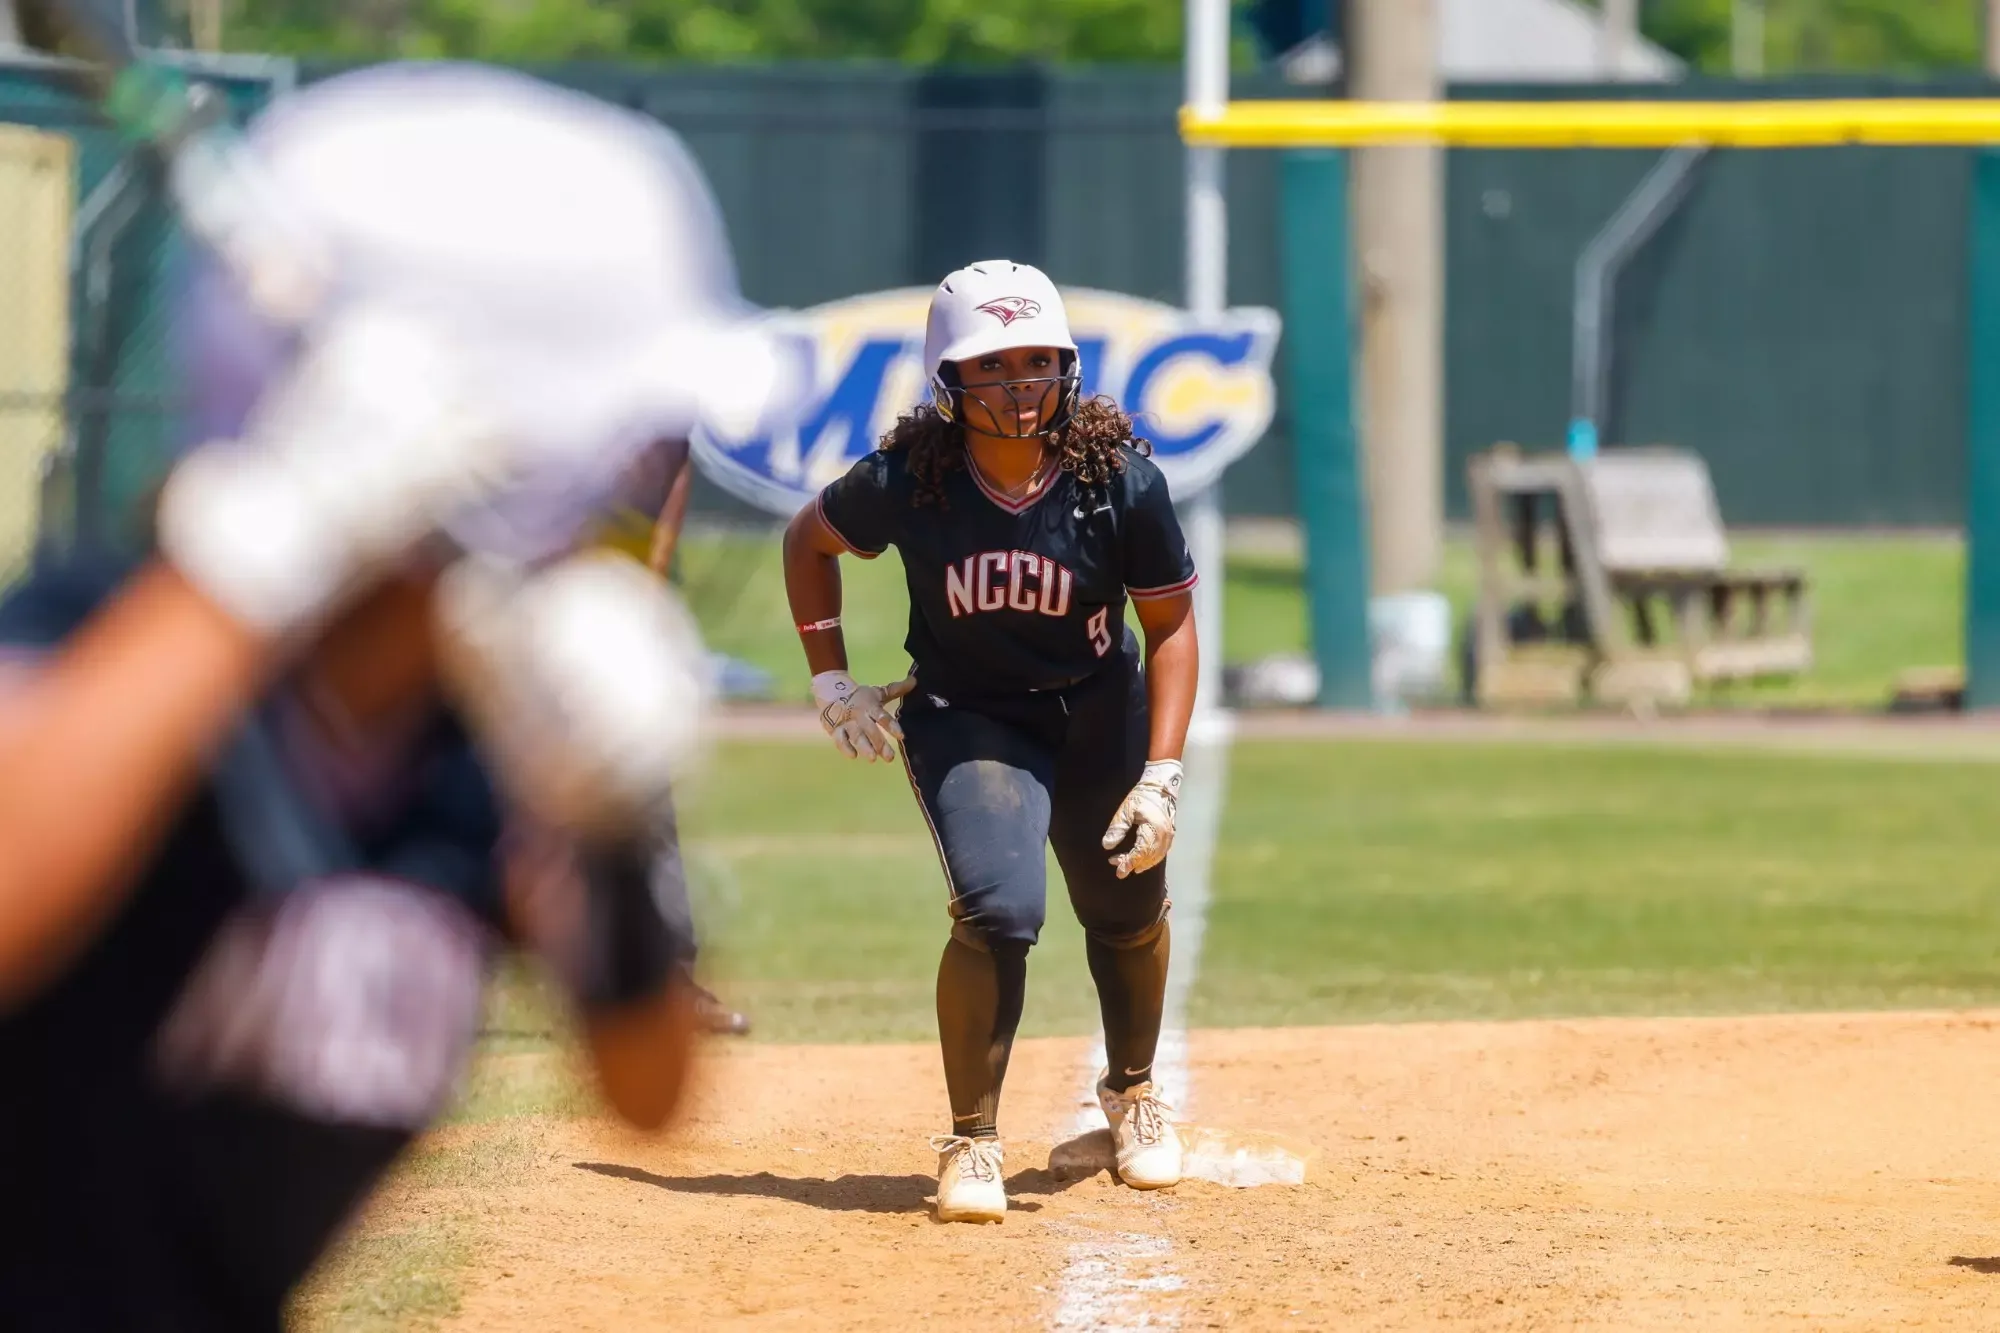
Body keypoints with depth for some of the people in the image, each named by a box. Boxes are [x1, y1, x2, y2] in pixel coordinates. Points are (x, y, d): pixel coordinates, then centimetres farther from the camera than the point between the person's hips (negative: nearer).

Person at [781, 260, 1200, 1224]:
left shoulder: (1120, 480, -21)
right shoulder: (907, 482, -22)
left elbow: (1169, 624, -10)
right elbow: (809, 538, -1)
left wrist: (1161, 776, -16)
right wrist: (831, 684, -2)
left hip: (1099, 712, 2)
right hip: (962, 719, -2)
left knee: (1128, 917, 12)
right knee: (999, 910, -22)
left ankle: (1132, 1092, 43)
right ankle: (972, 1142, -5)